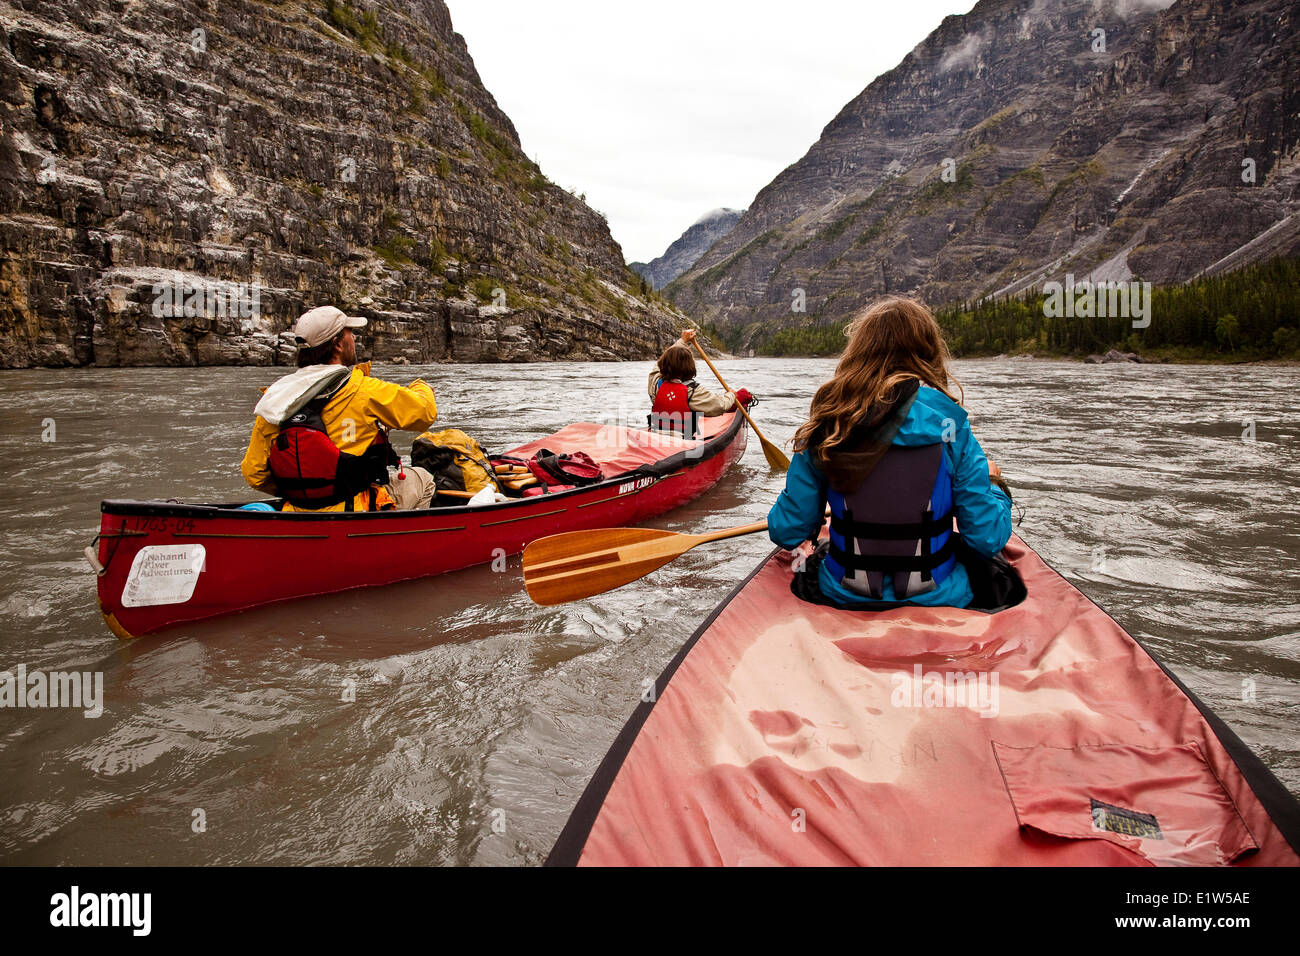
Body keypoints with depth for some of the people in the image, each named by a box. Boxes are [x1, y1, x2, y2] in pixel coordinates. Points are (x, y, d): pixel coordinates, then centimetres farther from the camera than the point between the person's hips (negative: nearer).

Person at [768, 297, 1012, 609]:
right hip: (938, 601, -1)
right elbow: (988, 540, -11)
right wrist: (993, 485, 9)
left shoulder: (824, 428, -9)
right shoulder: (948, 424, -13)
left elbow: (787, 531, -5)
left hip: (843, 599, 2)